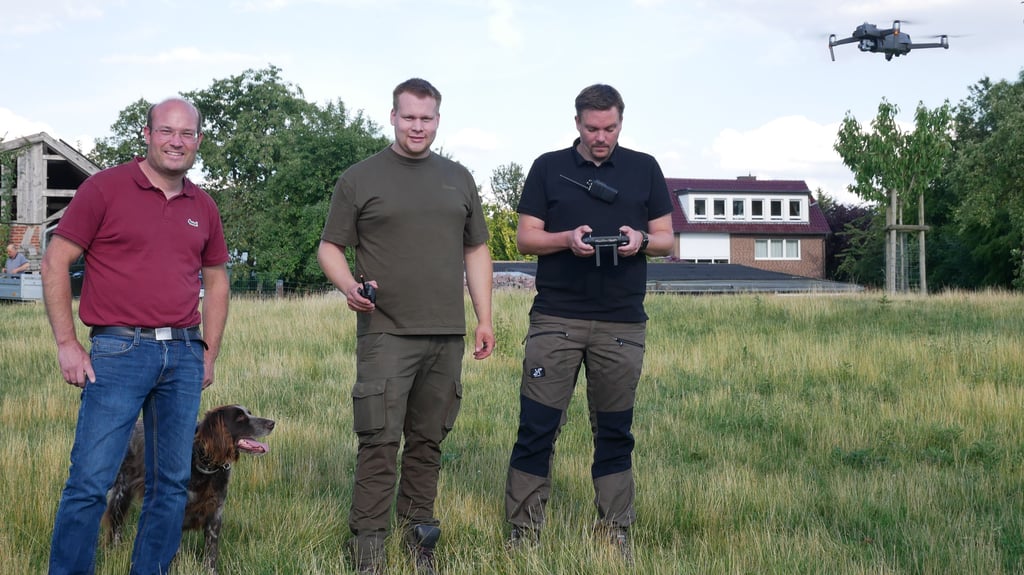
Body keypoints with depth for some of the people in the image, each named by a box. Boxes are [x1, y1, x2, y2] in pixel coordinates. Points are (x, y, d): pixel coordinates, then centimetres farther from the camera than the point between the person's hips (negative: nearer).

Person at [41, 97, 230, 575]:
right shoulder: (105, 188, -2)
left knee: (172, 482, 9)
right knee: (90, 482, -6)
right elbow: (55, 262, -3)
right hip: (120, 352, -5)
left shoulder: (203, 207, 12)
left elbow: (216, 280, 21)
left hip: (184, 356, 5)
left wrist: (209, 354, 15)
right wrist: (66, 344, -7)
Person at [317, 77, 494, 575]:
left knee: (427, 441, 10)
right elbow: (330, 247, 4)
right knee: (380, 442, -7)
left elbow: (476, 250, 18)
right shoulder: (359, 179, 3)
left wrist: (484, 318, 11)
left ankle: (417, 533, 21)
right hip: (385, 333, -4)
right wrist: (348, 286, -16)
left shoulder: (458, 179, 14)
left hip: (447, 335, 4)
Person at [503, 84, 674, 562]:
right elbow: (525, 237, 4)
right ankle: (523, 533, 4)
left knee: (614, 432, 8)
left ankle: (614, 535, 17)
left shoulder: (644, 169, 10)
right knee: (537, 428, -3)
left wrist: (641, 240, -12)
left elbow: (666, 239, 10)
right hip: (555, 319, -1)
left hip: (622, 324, 1)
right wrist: (567, 239, -15)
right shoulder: (549, 167, 7)